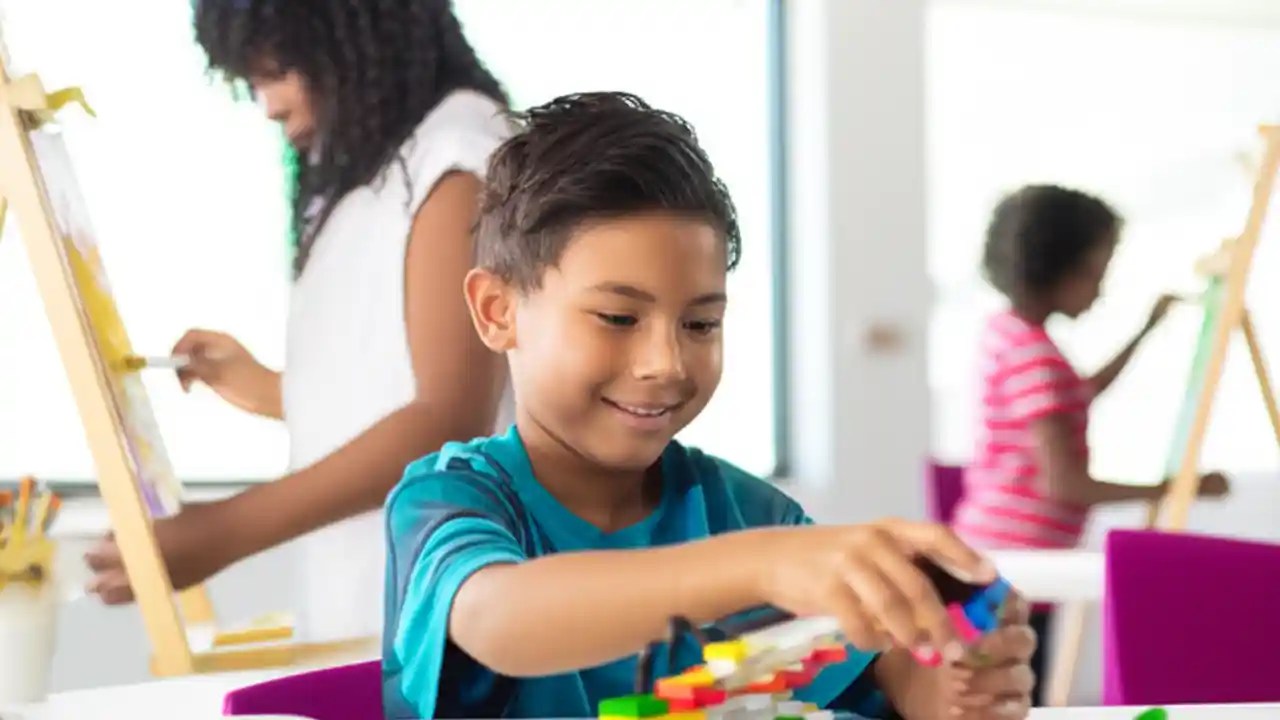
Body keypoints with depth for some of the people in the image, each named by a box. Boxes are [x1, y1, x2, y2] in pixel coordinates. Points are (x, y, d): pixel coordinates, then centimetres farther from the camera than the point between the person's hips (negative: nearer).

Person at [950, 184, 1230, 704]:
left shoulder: (1010, 330, 11)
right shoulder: (1034, 353, -18)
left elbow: (1078, 396, 30)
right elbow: (1061, 482, -23)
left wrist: (1145, 332, 28)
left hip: (998, 561, 10)